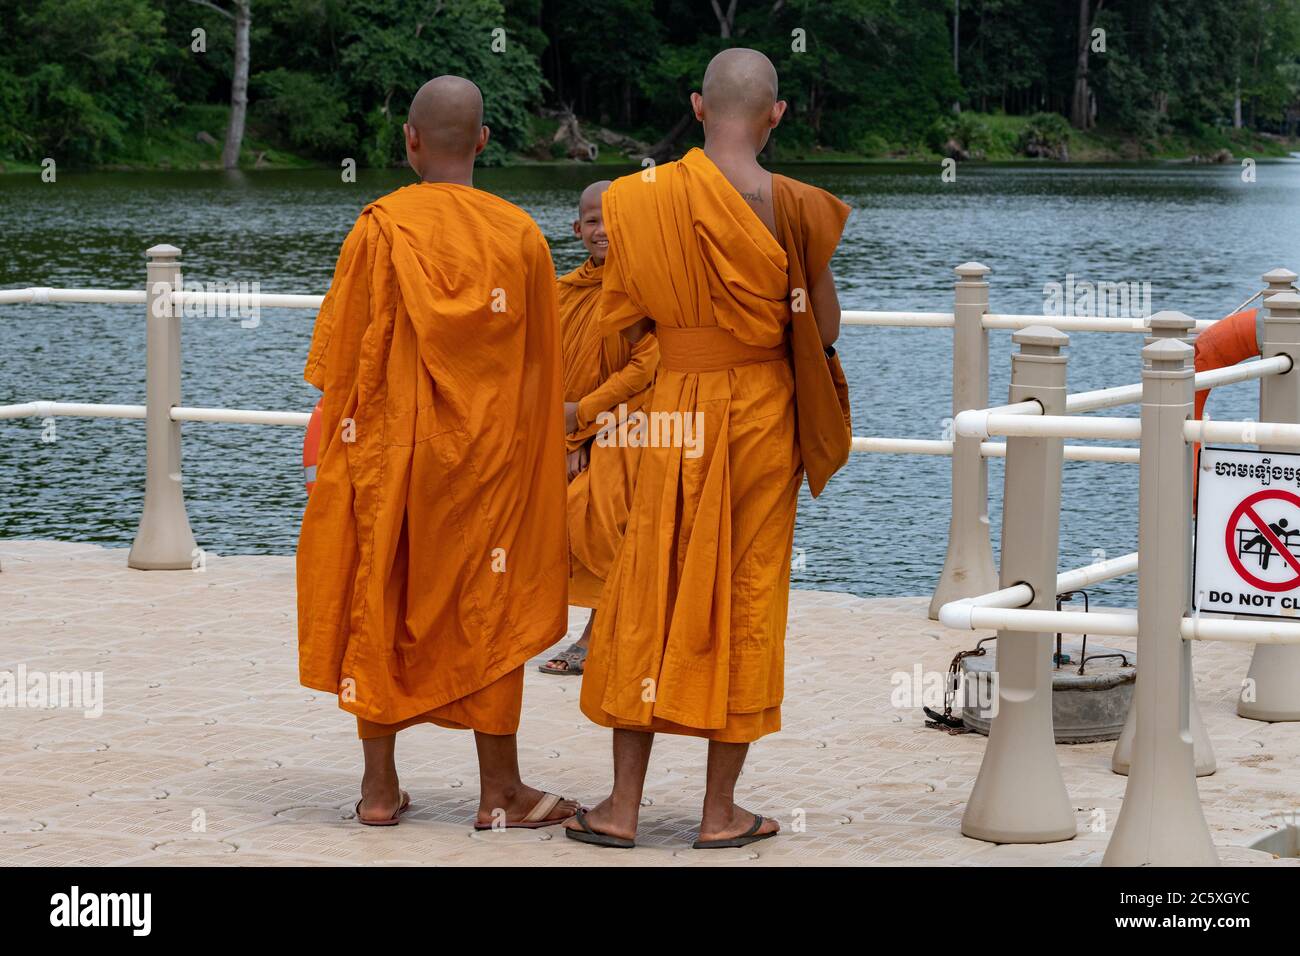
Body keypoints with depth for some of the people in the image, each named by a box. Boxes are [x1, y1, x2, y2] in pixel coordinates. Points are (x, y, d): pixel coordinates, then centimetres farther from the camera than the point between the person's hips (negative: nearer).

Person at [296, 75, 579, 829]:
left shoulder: (380, 229, -9)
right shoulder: (521, 237, -3)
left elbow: (343, 358, -5)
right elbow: (541, 366, 5)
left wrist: (341, 448, 6)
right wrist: (538, 456, 16)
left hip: (389, 454, -1)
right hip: (490, 458, 1)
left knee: (378, 604, 9)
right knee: (486, 611, 8)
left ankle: (381, 787, 10)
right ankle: (500, 791, 11)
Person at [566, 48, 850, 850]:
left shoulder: (644, 199, -4)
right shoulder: (793, 205, -9)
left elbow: (626, 324, 1)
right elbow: (826, 328, -4)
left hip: (678, 410, 1)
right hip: (763, 414, -1)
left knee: (650, 597, 9)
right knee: (747, 602, 7)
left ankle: (623, 807, 9)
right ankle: (721, 811, 10)